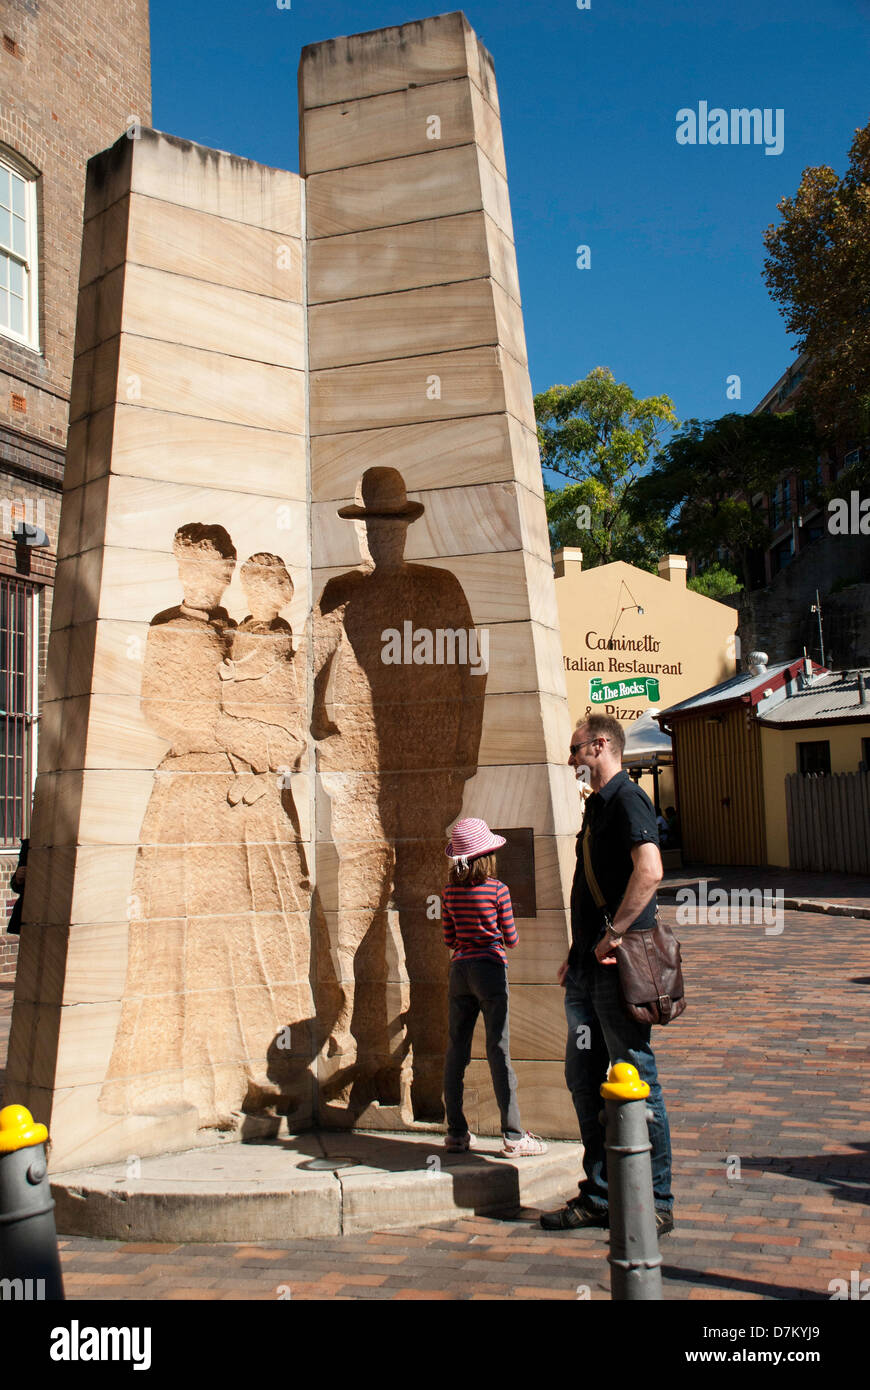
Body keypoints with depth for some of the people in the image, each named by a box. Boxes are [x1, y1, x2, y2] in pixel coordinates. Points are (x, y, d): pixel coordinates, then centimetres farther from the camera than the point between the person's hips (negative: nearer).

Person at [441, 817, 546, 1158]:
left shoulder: (450, 892, 4)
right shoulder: (497, 889, -8)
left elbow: (449, 939, 9)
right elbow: (511, 939, -3)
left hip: (459, 970, 4)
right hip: (490, 968, -4)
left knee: (456, 1050, 9)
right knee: (498, 1052, -3)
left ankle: (456, 1132, 14)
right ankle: (513, 1136, 0)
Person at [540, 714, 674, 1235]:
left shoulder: (627, 798, -12)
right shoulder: (597, 804, 19)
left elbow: (649, 870, -27)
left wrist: (613, 936, -23)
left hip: (619, 966, -10)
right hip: (589, 970, 10)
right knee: (584, 1079, 14)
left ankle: (656, 1204, 9)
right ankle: (600, 1196, 24)